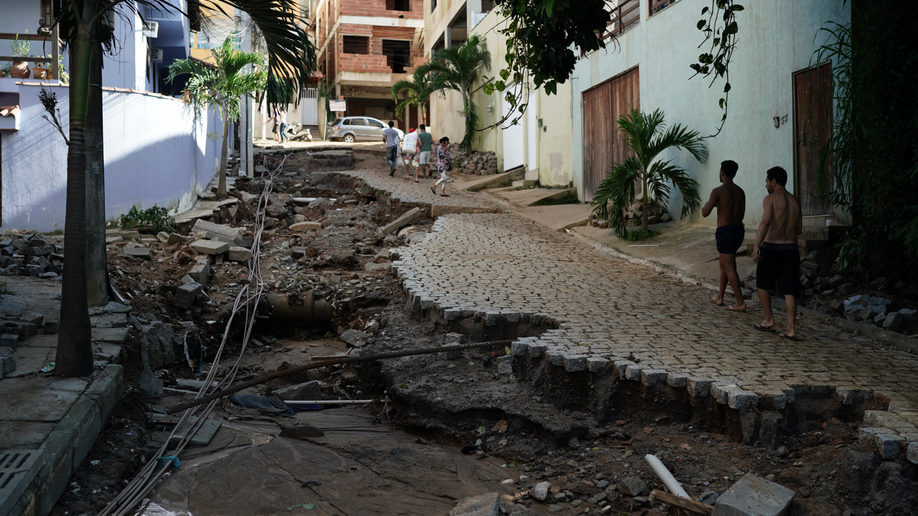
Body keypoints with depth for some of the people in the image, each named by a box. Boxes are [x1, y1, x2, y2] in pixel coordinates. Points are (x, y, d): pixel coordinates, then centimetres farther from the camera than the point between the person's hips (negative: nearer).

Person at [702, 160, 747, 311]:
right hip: (739, 230, 8)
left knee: (730, 269, -5)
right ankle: (719, 297, 28)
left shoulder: (718, 191, -12)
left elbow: (705, 213, -11)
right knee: (723, 262, 22)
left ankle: (740, 303, -7)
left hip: (725, 231, -8)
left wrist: (708, 204, 12)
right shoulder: (740, 192, 9)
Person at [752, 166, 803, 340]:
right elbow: (799, 229, 15)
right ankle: (791, 329, 0)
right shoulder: (795, 201, 10)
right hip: (791, 248, 5)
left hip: (771, 247, -5)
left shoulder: (770, 199, -8)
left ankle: (769, 320, 22)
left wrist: (756, 246, -25)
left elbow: (765, 222, -22)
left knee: (762, 284, 17)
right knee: (788, 291, 4)